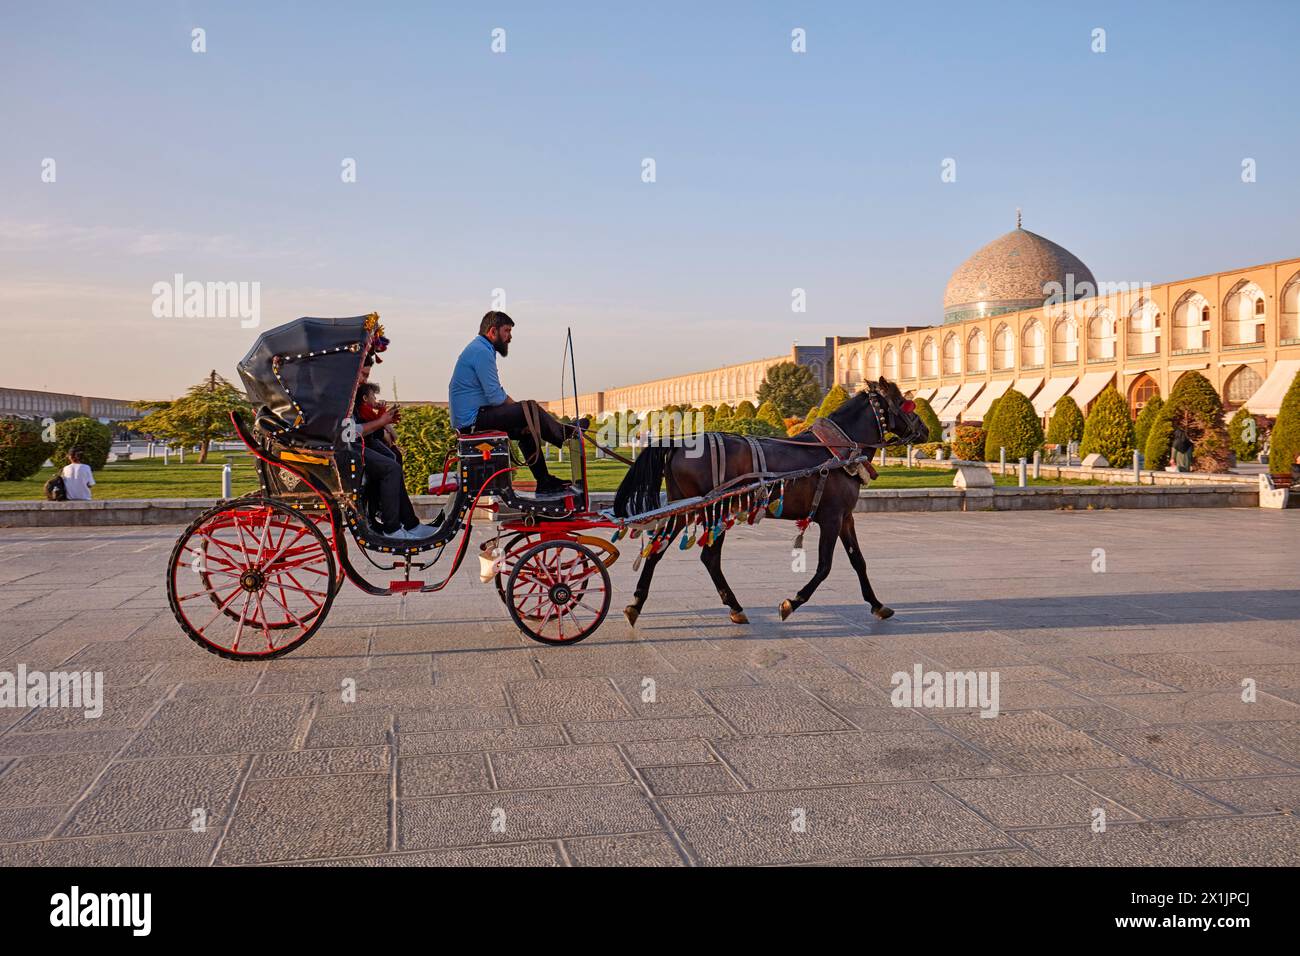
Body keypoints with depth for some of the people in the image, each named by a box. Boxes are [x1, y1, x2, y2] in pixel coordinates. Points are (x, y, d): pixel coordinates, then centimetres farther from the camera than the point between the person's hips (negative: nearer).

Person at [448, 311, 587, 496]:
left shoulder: (479, 349, 18)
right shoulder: (481, 352, -17)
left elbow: (496, 393, 20)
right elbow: (496, 398, -21)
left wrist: (517, 407, 7)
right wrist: (520, 409, -4)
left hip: (465, 419, 11)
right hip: (473, 419, -11)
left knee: (526, 429, 14)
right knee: (530, 409, -12)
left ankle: (544, 481, 16)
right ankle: (564, 433, 10)